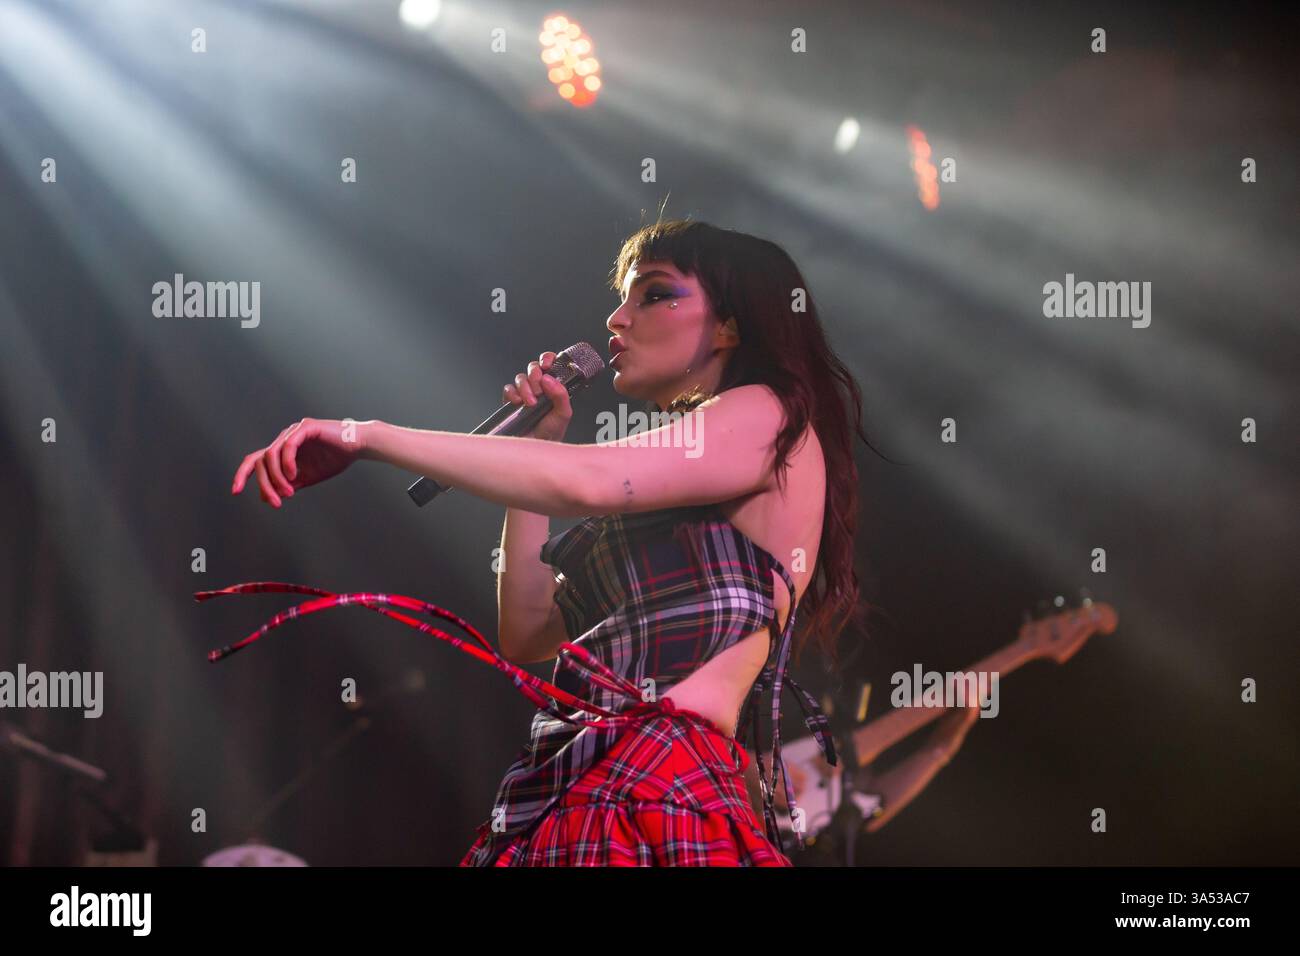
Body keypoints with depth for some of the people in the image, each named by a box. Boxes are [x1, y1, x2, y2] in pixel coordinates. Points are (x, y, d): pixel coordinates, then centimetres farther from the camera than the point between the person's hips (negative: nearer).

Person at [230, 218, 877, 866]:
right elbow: (526, 635, 20)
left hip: (660, 792, -8)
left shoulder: (768, 417, 2)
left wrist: (368, 436, -13)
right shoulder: (661, 493, 28)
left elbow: (587, 482, -15)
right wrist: (535, 445, 21)